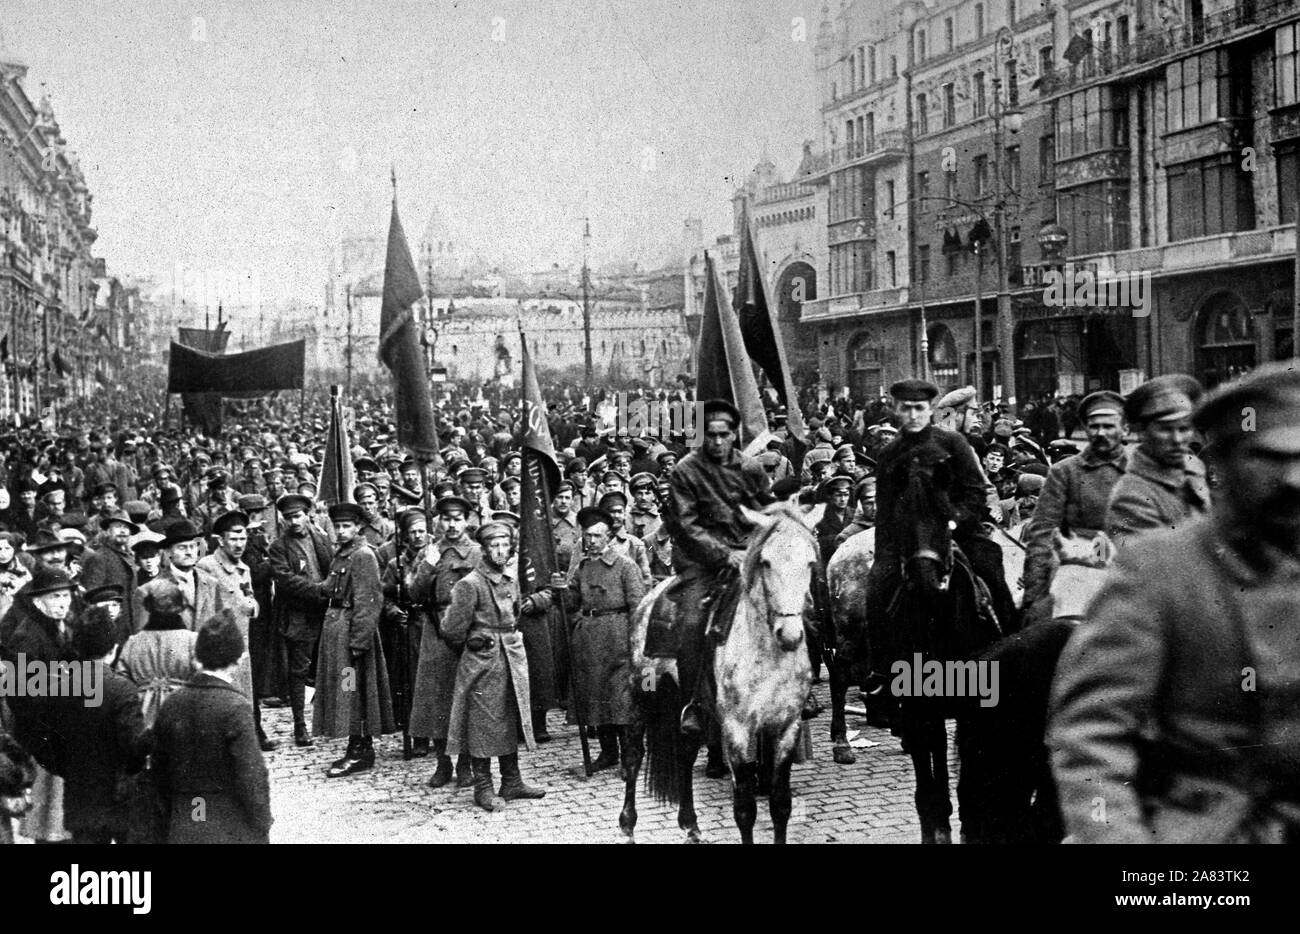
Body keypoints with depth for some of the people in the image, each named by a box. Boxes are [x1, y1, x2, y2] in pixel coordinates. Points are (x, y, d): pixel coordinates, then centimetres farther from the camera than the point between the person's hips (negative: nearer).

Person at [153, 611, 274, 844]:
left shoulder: (171, 704, 2)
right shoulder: (234, 707, -16)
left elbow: (160, 771, 10)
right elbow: (252, 776, -16)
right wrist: (262, 827, -5)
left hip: (182, 831, 6)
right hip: (232, 831, -5)